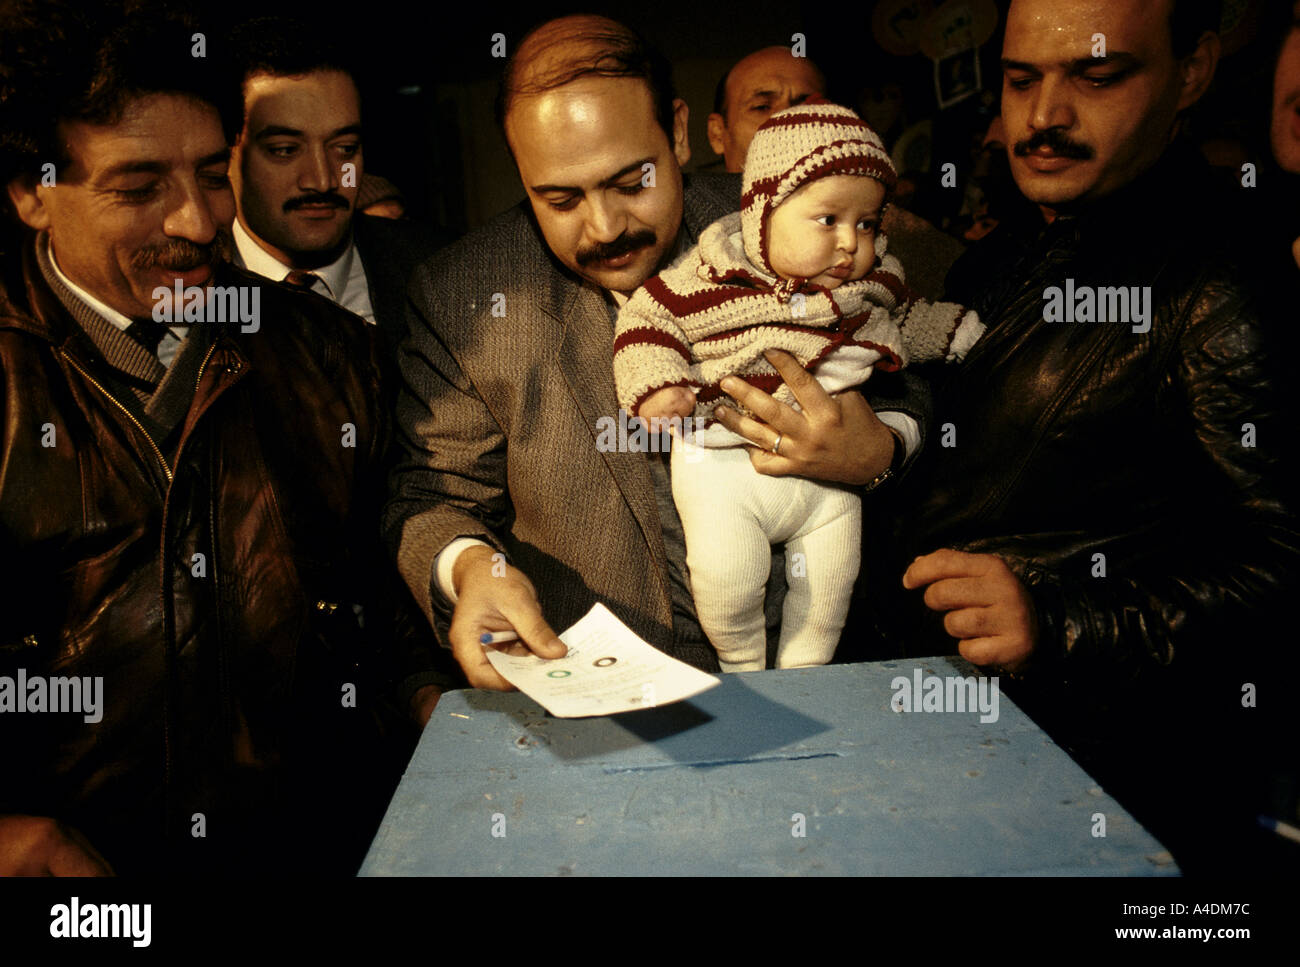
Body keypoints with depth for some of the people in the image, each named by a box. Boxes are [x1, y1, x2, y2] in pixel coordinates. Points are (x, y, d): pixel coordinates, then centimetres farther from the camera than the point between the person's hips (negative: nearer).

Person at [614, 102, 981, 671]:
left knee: (832, 576, 9)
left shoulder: (873, 279, 3)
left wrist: (963, 332, 16)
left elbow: (907, 321, 23)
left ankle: (805, 668, 35)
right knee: (724, 573, -11)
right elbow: (647, 319, -5)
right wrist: (655, 387, -17)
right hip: (724, 461, -4)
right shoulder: (712, 280, -13)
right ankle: (741, 663, 21)